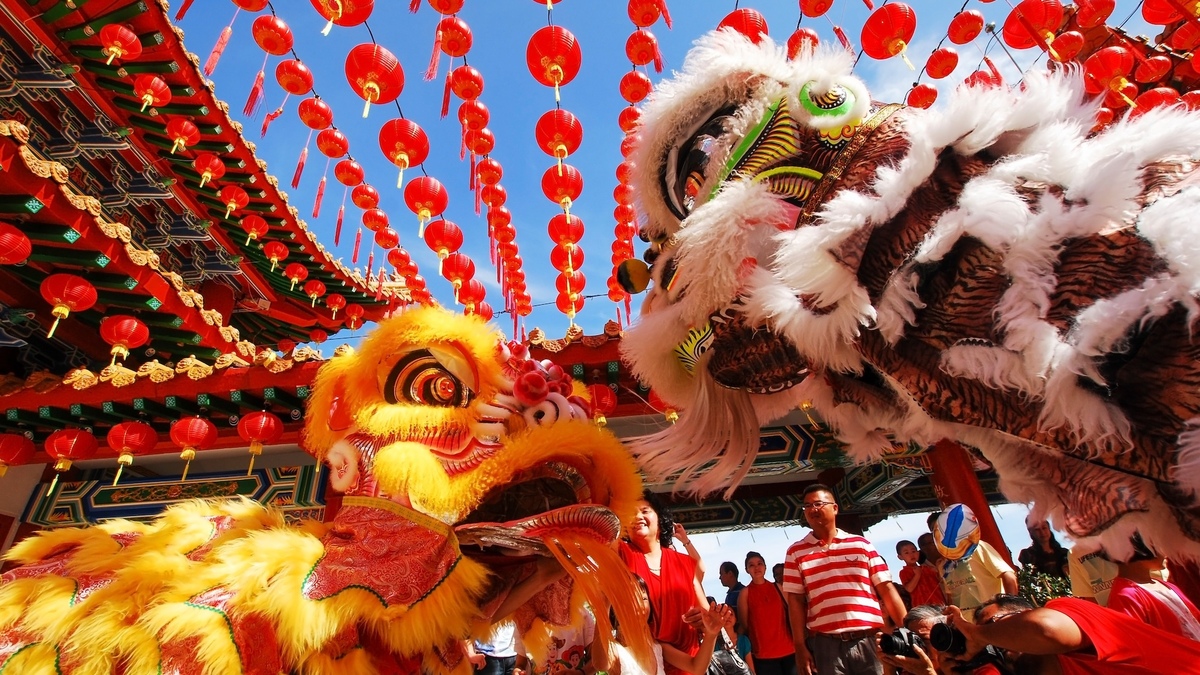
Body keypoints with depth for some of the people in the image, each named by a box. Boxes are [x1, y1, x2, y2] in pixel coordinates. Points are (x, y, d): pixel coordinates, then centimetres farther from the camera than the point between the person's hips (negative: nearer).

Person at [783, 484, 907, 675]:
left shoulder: (861, 544, 8)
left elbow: (887, 590, 7)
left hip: (869, 640, 1)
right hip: (825, 644, -1)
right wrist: (800, 647, -2)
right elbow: (795, 601, 2)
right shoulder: (796, 553, 5)